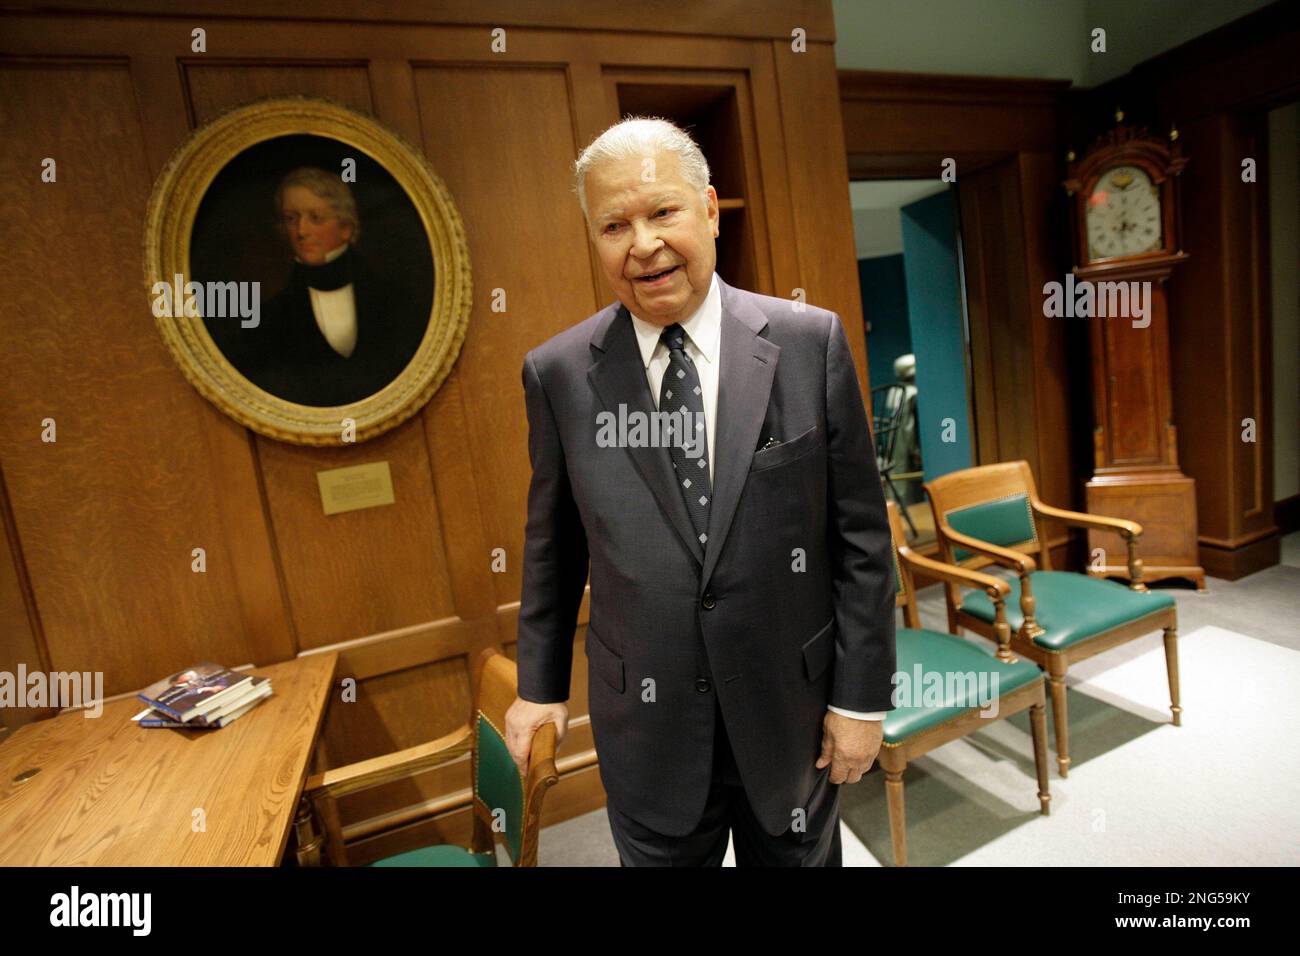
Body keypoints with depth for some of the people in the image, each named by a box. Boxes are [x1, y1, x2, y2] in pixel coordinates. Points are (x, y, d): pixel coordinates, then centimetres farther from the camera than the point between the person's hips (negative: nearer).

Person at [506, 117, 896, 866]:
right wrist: (540, 684, 8)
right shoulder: (558, 373, -7)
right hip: (643, 718, 1)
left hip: (790, 706, 1)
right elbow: (553, 545, 2)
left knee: (800, 858, 24)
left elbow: (861, 533, -6)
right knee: (660, 853, 23)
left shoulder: (810, 341, -10)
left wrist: (862, 694, -4)